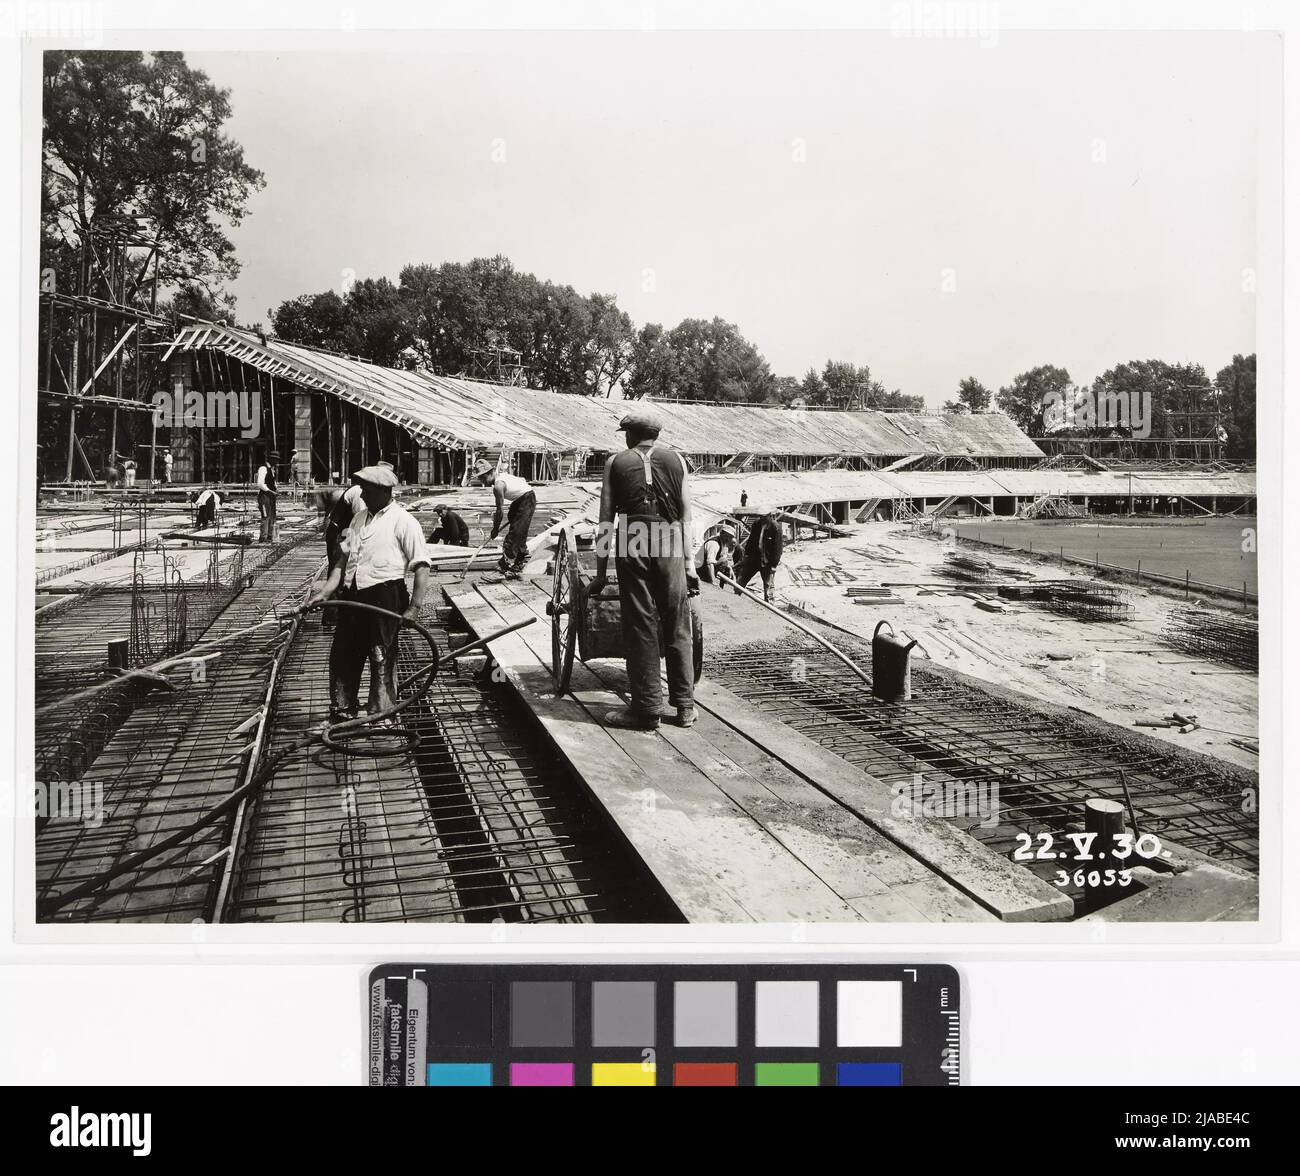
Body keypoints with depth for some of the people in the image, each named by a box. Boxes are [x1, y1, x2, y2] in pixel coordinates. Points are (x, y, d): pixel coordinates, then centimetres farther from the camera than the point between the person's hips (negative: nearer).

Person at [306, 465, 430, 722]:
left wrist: (415, 607, -16)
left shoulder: (403, 521, -7)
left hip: (385, 595, -7)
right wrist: (325, 591, 8)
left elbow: (421, 566, -11)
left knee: (382, 658, 2)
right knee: (342, 655, 12)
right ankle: (342, 713, 27)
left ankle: (381, 717, 15)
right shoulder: (359, 517, 15)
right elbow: (344, 559, 18)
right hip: (353, 594, 7)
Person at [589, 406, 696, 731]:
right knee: (677, 627, 10)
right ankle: (685, 707, 16)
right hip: (669, 544, 1)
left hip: (632, 545, -1)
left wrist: (600, 573, 9)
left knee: (640, 628, 3)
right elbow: (686, 516, 9)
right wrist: (689, 562, 12)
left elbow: (605, 521, 6)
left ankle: (646, 710, 7)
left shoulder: (616, 463, 11)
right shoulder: (676, 459, 14)